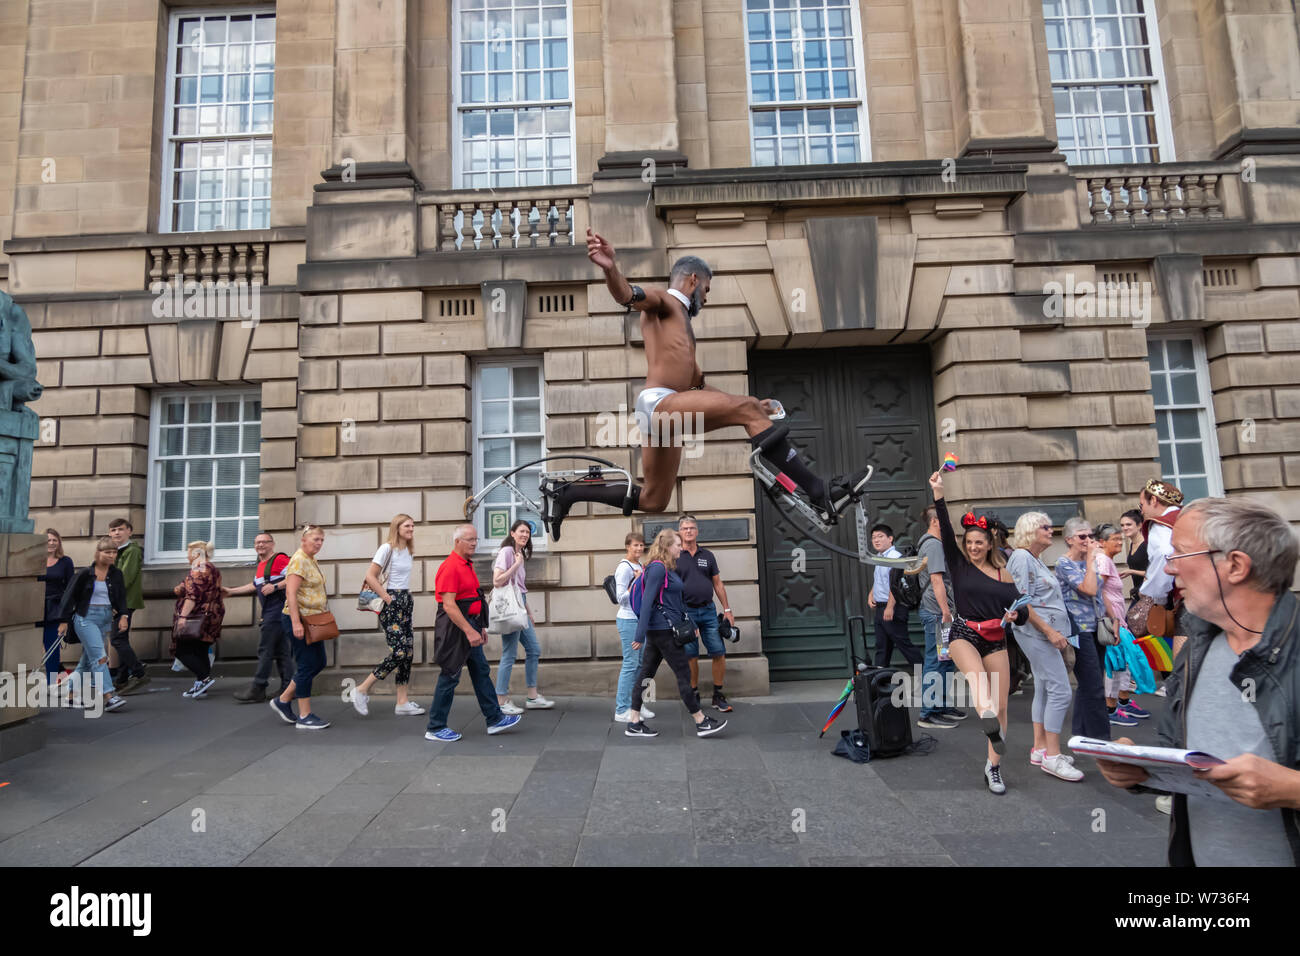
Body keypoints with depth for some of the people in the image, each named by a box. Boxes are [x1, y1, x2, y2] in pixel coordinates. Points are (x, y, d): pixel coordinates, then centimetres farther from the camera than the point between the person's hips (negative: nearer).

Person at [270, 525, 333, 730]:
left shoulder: (312, 560, 14)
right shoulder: (298, 561, -15)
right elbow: (291, 593, -22)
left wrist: (324, 613, 22)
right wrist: (295, 622, -26)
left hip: (311, 620, 10)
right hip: (298, 620, -10)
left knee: (318, 663, 13)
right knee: (307, 665, -4)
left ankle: (283, 700, 24)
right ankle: (304, 717, 6)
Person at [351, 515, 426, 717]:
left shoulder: (409, 550, 13)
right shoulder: (387, 548, -10)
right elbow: (370, 576, -15)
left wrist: (406, 597, 7)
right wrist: (387, 598, -14)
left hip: (406, 602, 8)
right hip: (391, 604, -8)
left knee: (408, 652, 6)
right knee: (398, 652, -13)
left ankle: (402, 702, 11)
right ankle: (361, 691, 2)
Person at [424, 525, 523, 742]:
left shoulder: (467, 565, 15)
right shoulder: (450, 567, -18)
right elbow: (448, 605, -24)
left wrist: (480, 627, 21)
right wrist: (469, 631, -26)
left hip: (469, 625, 10)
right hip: (455, 628, -10)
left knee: (481, 672, 12)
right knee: (450, 677, -1)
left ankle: (495, 719, 20)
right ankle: (435, 728, 11)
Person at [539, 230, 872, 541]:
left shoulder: (683, 327, 32)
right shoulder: (664, 301, 8)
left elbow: (700, 385, 34)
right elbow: (628, 295, -16)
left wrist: (751, 405, 35)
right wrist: (609, 268, -39)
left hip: (667, 414, 10)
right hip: (659, 402, -10)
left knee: (652, 501, 13)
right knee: (746, 409, -20)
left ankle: (564, 492, 21)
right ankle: (819, 492, -25)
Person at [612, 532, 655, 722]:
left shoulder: (639, 565, 13)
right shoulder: (624, 568, -13)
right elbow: (621, 598, -17)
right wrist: (637, 581, -22)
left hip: (641, 619, 9)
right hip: (628, 620, -9)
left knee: (641, 663, 12)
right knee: (630, 664, -6)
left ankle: (635, 704, 22)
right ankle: (622, 710, 2)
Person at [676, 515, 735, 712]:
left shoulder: (707, 556, 10)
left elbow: (718, 584, 13)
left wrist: (727, 609, 9)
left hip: (708, 611, 3)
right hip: (686, 612, -3)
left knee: (718, 653, 0)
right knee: (690, 656, 3)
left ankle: (718, 696, 13)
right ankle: (694, 695, 17)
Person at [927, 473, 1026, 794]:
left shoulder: (1003, 575, 8)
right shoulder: (958, 565, 2)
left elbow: (1020, 611, 10)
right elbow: (946, 532, -10)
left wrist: (1014, 615, -15)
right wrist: (938, 495, -19)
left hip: (995, 641, 2)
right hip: (963, 635, -2)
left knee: (1001, 706, 1)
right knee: (977, 674, -35)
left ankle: (993, 767, 13)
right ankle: (987, 720, -60)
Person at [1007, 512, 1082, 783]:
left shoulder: (1036, 559, 18)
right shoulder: (1021, 557, -12)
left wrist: (1056, 632, 18)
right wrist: (1050, 630, -19)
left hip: (1045, 633, 10)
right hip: (1036, 632, -10)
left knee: (1044, 690, 12)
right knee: (1060, 690, -11)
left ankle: (1040, 748, 19)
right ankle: (1052, 756, -5)